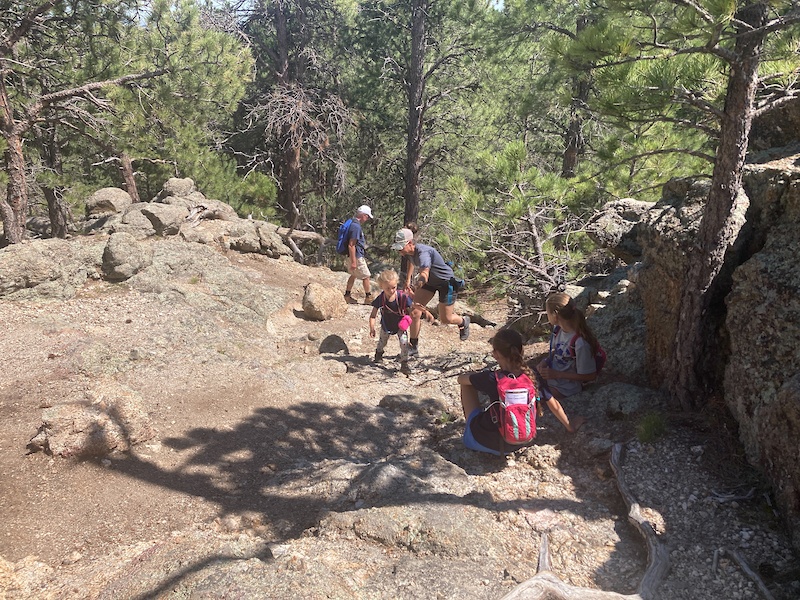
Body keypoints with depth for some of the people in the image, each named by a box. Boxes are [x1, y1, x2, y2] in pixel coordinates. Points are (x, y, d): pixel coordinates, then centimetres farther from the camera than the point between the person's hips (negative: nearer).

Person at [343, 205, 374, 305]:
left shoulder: (353, 223, 9)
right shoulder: (356, 226, -22)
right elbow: (351, 245, -25)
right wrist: (353, 262, -25)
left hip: (354, 256, 10)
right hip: (356, 256, -10)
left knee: (353, 275, 21)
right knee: (366, 276, 1)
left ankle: (347, 295, 28)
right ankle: (368, 297, 10)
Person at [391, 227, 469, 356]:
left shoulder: (423, 253, -37)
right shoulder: (411, 252, -10)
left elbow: (425, 274, -54)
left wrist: (415, 288, -69)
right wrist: (408, 280, 14)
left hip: (446, 282, -7)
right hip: (431, 282, 7)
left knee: (445, 319, 3)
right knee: (415, 312, -6)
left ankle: (463, 322, 38)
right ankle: (413, 347, 4)